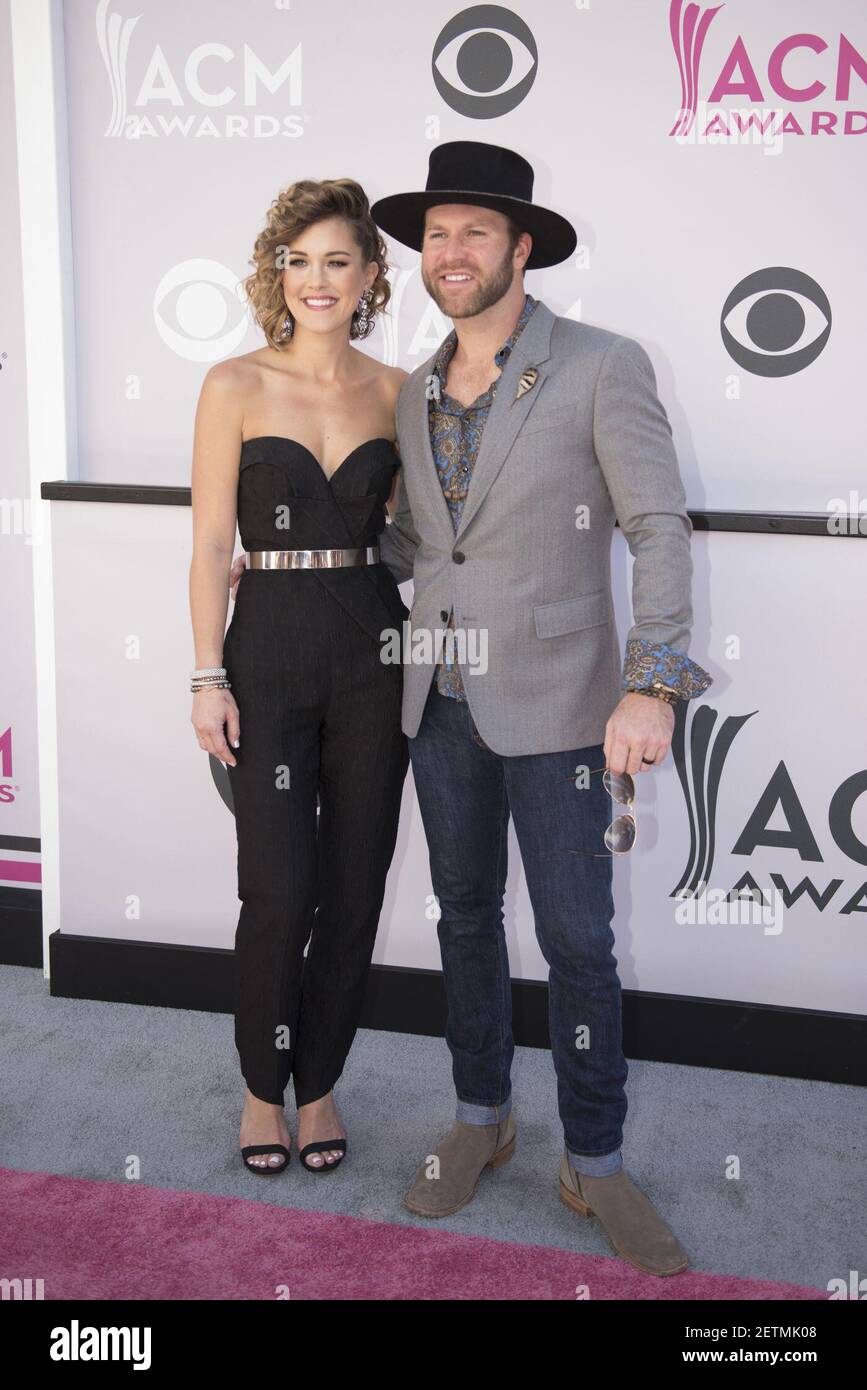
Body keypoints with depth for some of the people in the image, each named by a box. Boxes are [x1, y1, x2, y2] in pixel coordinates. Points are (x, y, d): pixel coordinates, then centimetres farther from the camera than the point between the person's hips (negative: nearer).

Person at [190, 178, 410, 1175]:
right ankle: (263, 1087, 22)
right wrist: (208, 677, -7)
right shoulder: (236, 386, -1)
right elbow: (210, 544, -2)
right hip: (269, 649, -2)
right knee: (278, 890, -2)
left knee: (354, 886, 7)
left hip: (374, 650, 3)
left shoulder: (396, 391, 6)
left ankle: (319, 1082, 27)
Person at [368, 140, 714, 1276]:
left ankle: (594, 1162, 21)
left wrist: (652, 686, -25)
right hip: (442, 703, 5)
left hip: (554, 706, -5)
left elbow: (660, 529, -15)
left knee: (578, 940, 2)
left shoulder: (602, 367, -9)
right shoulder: (417, 393, 9)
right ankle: (482, 1119, 34)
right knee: (466, 916, 15)